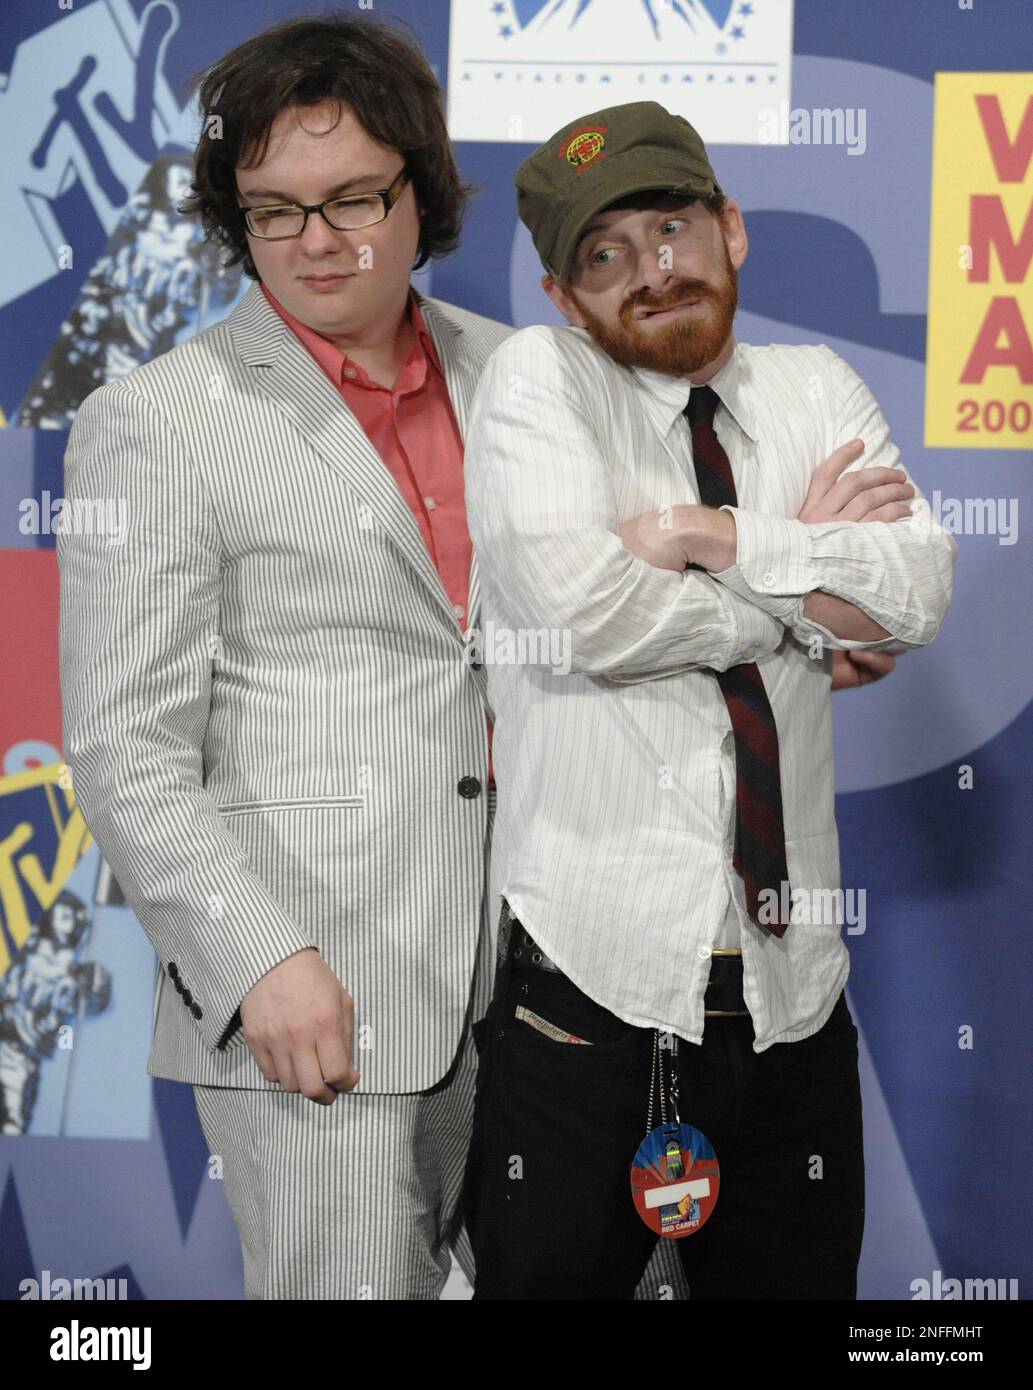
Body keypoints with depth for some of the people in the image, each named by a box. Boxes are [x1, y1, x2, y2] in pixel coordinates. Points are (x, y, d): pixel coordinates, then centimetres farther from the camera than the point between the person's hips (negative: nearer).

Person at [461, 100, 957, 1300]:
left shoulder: (817, 393, 10)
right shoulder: (536, 378, -2)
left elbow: (917, 595, -6)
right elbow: (579, 607, -18)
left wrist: (712, 538, -14)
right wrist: (808, 570, -6)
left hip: (793, 985, 4)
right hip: (589, 983, -4)